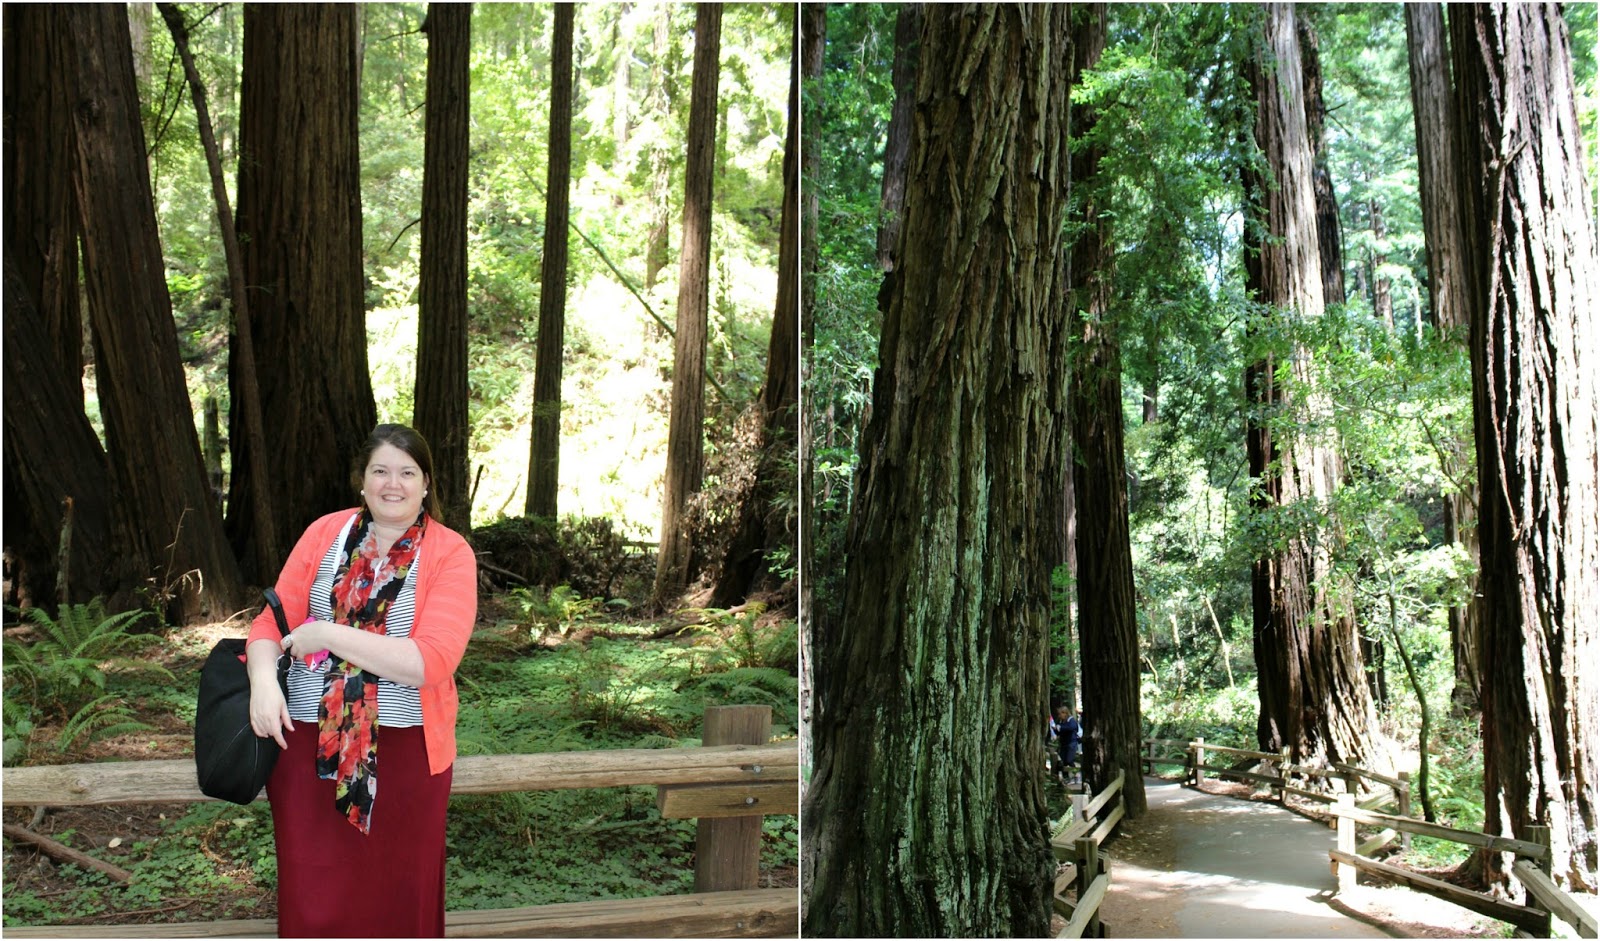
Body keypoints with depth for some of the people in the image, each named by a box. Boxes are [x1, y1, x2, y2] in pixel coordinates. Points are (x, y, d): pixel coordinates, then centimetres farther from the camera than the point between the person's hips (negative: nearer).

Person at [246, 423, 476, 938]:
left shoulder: (451, 554, -8)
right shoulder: (324, 533, 3)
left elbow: (432, 661, -18)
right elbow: (274, 619, 1)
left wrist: (328, 635, -18)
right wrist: (264, 679, -20)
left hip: (402, 749, -2)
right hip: (307, 740, 2)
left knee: (397, 896, 11)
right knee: (311, 896, 10)